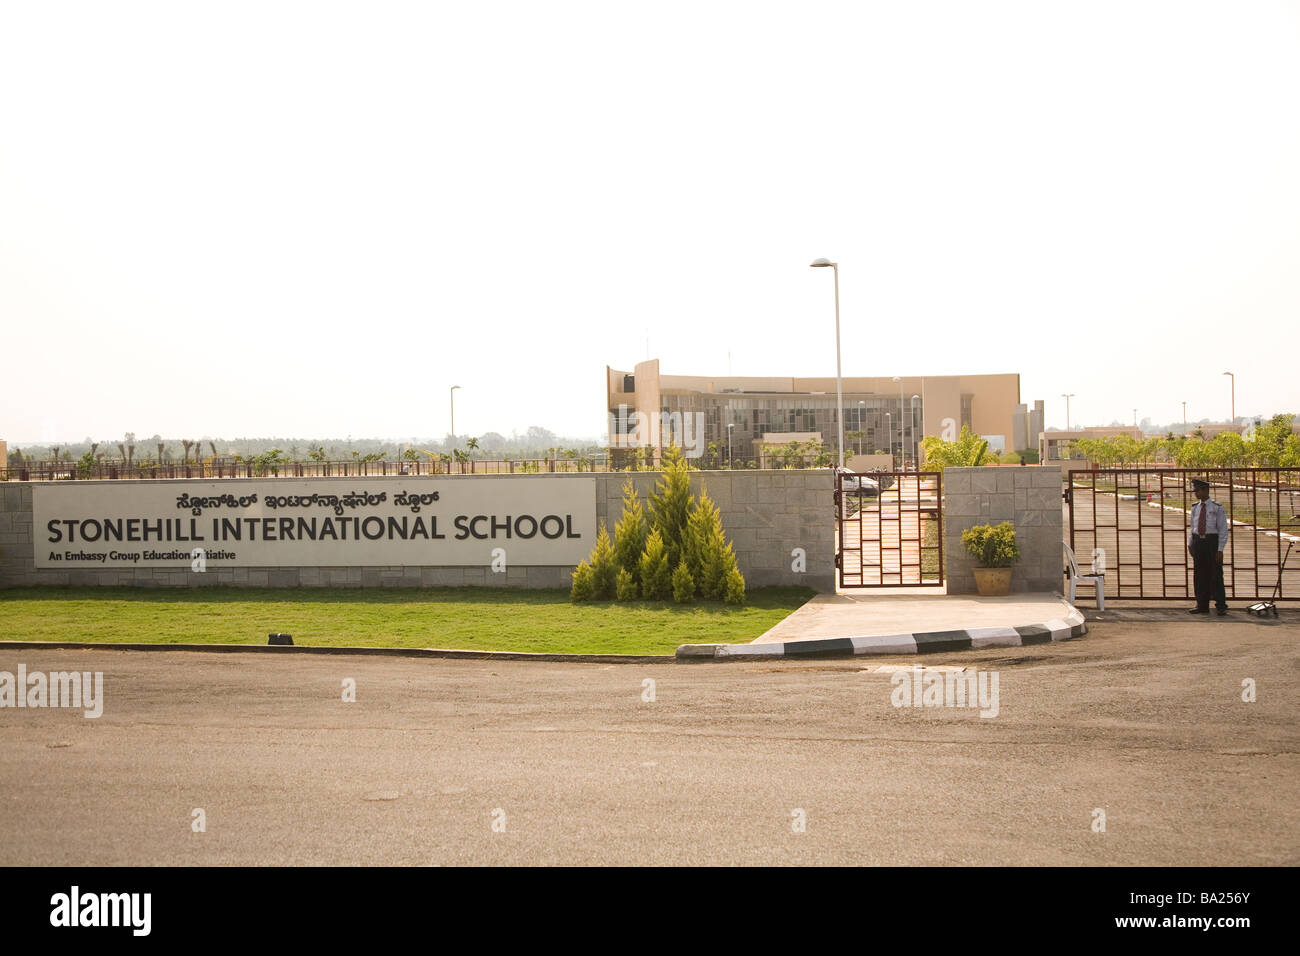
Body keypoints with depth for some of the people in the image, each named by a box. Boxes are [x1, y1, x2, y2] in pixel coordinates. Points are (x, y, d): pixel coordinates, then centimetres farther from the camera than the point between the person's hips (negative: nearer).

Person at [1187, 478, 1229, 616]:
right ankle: (1202, 606, 16)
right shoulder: (1195, 507, 10)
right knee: (1199, 576, 8)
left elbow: (1223, 530, -6)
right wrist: (1190, 544, 8)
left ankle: (1221, 606, 7)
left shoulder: (1217, 508, -6)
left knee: (1216, 575, -2)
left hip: (1212, 542, -5)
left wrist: (1220, 550, -11)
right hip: (1198, 541, 5)